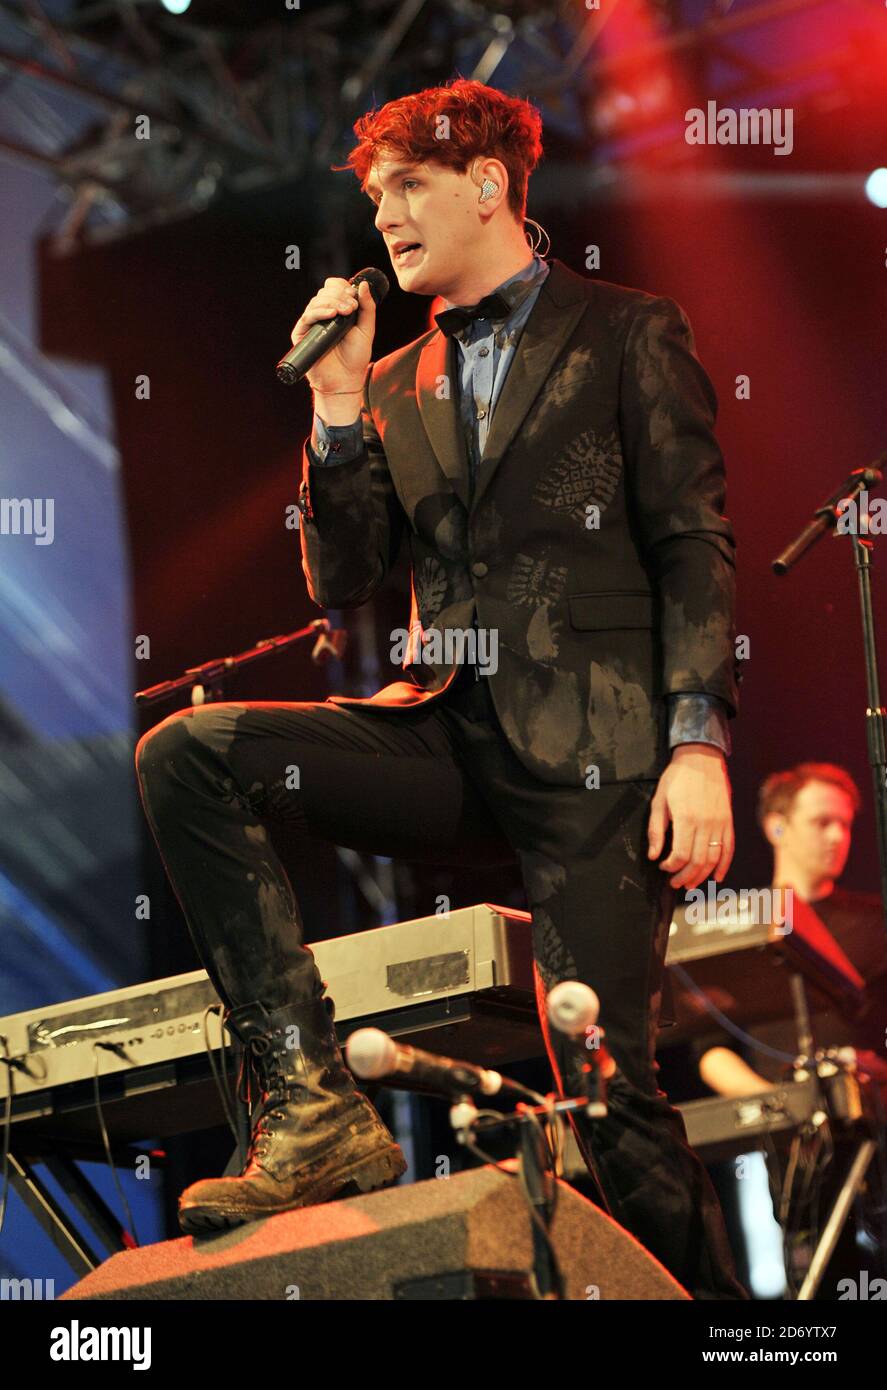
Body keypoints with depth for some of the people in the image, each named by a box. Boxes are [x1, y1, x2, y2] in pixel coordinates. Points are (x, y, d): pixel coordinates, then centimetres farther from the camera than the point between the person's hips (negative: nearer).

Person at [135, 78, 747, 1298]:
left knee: (609, 1096, -11)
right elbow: (343, 583, 12)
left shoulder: (629, 336, 5)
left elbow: (697, 552, -2)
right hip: (452, 742, 5)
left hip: (593, 752, -5)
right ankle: (314, 1105, -19)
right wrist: (340, 408, 1)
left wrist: (698, 746, -14)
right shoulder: (397, 385, 18)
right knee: (185, 755, -16)